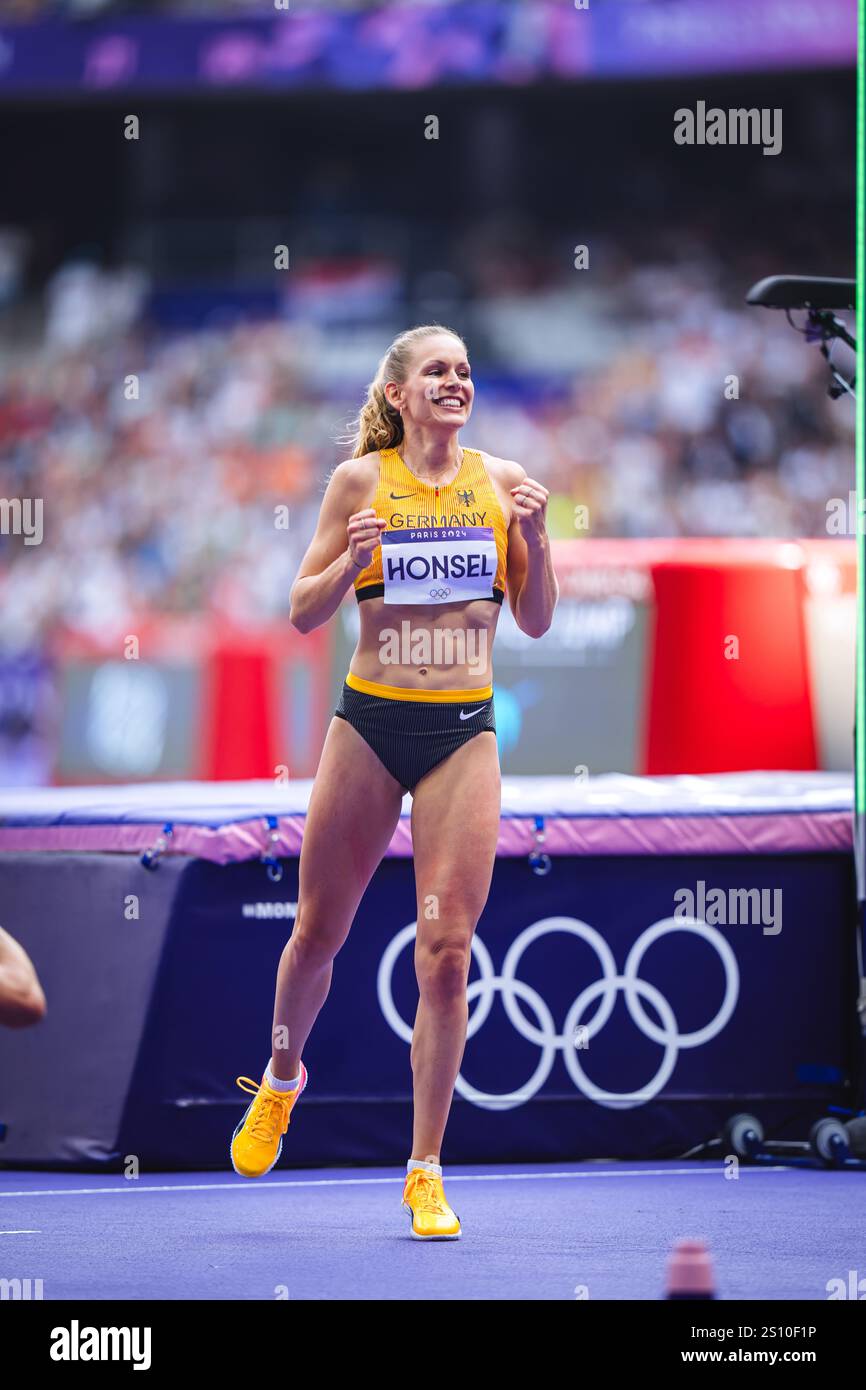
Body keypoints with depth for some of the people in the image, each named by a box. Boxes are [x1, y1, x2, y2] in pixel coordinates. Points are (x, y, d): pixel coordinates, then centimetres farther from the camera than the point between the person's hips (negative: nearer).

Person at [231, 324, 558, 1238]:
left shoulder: (501, 480, 3)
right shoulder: (361, 481, -1)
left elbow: (536, 620, 6)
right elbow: (304, 613, 1)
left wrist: (533, 536, -10)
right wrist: (353, 557, -18)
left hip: (464, 733, 0)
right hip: (370, 724, 0)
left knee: (445, 953, -7)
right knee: (318, 933, 10)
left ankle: (425, 1172, 1)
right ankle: (281, 1077, 41)